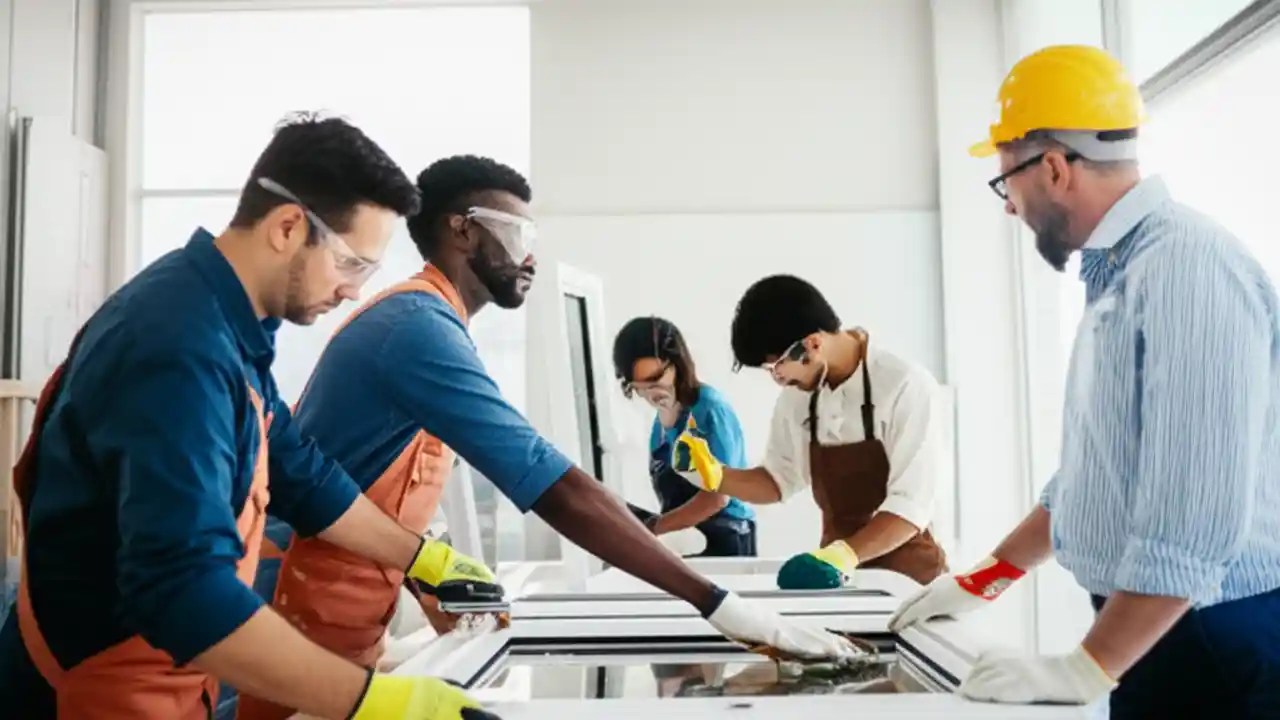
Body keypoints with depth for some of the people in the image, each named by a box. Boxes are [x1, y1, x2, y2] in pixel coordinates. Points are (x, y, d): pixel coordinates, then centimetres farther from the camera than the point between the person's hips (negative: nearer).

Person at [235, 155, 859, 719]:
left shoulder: (408, 315, 9)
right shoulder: (420, 327, -24)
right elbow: (556, 490, -32)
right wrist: (714, 603, -31)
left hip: (330, 614, 9)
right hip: (314, 625, -9)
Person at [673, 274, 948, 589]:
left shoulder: (906, 385, -19)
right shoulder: (797, 395, -2)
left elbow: (911, 504, -23)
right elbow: (779, 480, 9)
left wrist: (845, 555, -36)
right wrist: (715, 474, -8)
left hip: (905, 569, -5)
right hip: (838, 573, 5)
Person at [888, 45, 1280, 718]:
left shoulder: (1188, 267, -20)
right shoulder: (1118, 273, 11)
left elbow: (1195, 517, -26)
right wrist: (984, 582, 20)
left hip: (1218, 642, -8)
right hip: (1149, 632, 9)